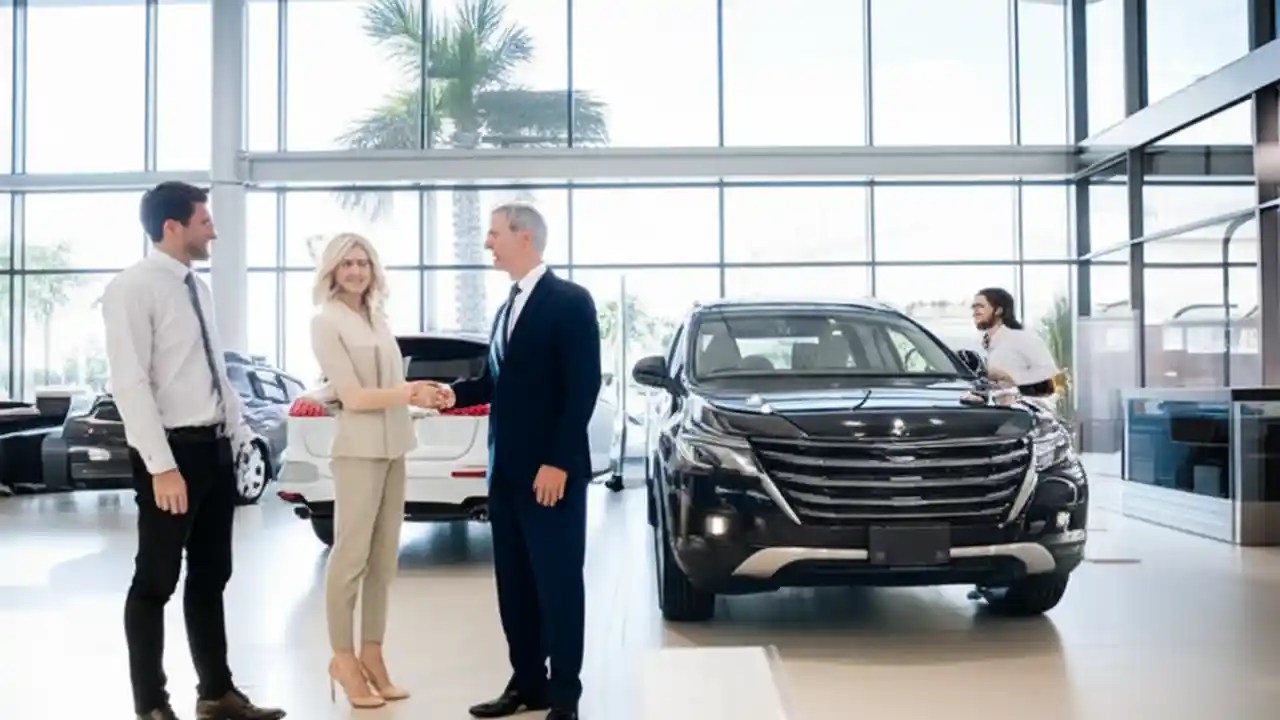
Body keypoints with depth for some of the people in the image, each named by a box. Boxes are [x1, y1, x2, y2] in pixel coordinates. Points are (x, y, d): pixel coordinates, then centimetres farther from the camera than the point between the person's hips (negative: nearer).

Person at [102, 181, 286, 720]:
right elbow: (130, 384, -17)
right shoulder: (132, 288, -11)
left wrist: (238, 434, 12)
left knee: (210, 577, 16)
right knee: (156, 581, 4)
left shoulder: (197, 288, 13)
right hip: (173, 449, -8)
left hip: (215, 447, 8)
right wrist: (162, 466, -21)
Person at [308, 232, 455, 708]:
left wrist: (425, 395, 0)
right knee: (351, 555, -3)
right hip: (358, 448, -7)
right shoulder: (325, 322, -5)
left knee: (384, 557, 9)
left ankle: (372, 653, 16)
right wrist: (409, 394, -19)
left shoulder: (378, 318, 14)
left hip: (393, 446, 7)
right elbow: (353, 395, -11)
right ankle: (343, 658, 5)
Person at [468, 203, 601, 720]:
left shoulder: (570, 300, -8)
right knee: (514, 583, 11)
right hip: (507, 472, 8)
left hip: (550, 472, -8)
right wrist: (496, 462, 10)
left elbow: (583, 387, -15)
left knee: (558, 582, 0)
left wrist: (557, 463, -19)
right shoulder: (508, 308, 17)